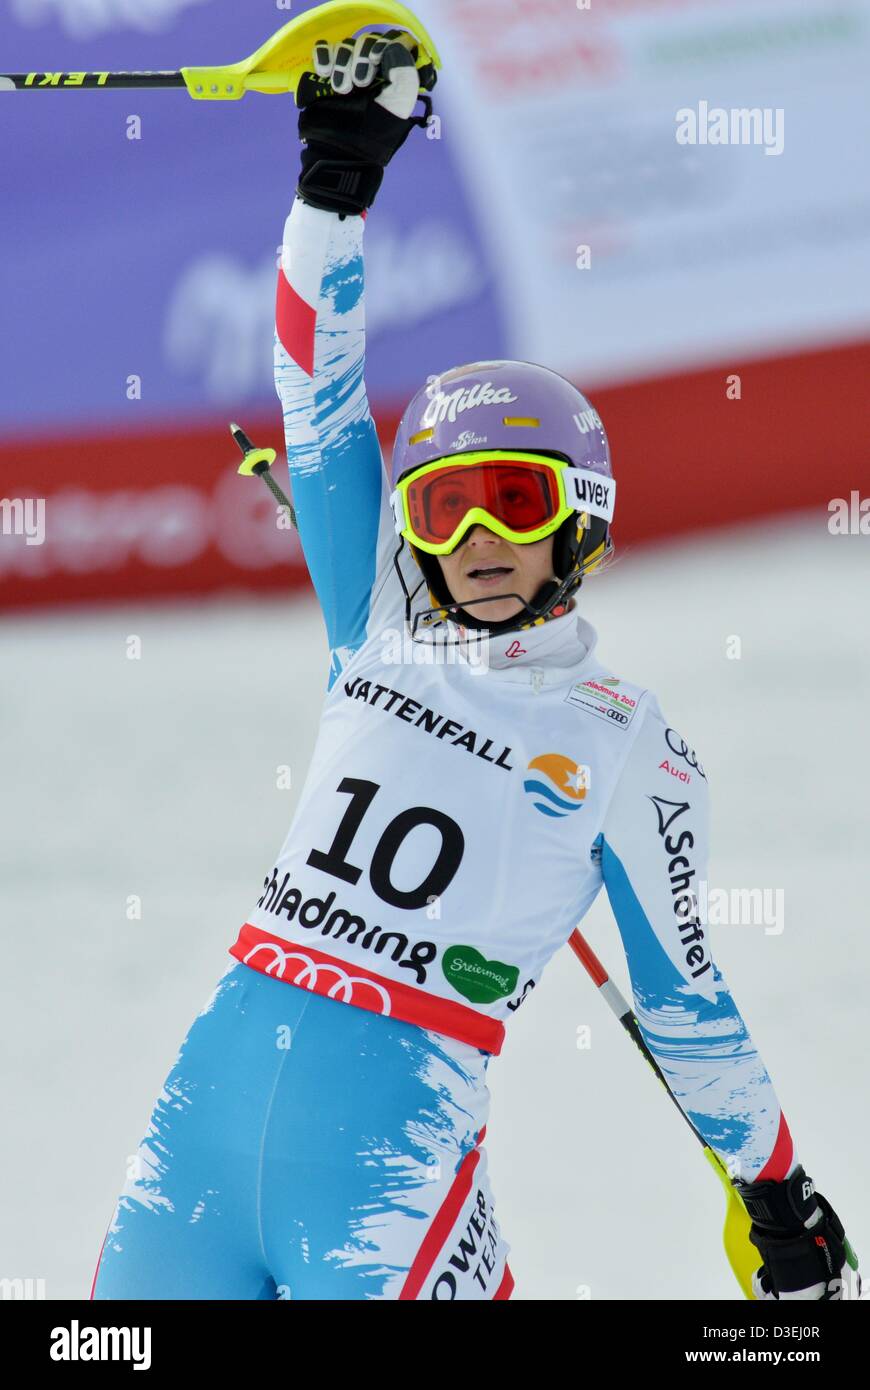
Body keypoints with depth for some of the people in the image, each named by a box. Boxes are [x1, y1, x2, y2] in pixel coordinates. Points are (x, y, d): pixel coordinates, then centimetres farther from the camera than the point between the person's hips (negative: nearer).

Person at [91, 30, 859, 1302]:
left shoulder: (627, 750, 4)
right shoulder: (382, 642, 13)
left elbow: (680, 994, 13)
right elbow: (323, 402, 13)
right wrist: (340, 172, 8)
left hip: (390, 1155, -4)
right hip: (209, 1099, 4)